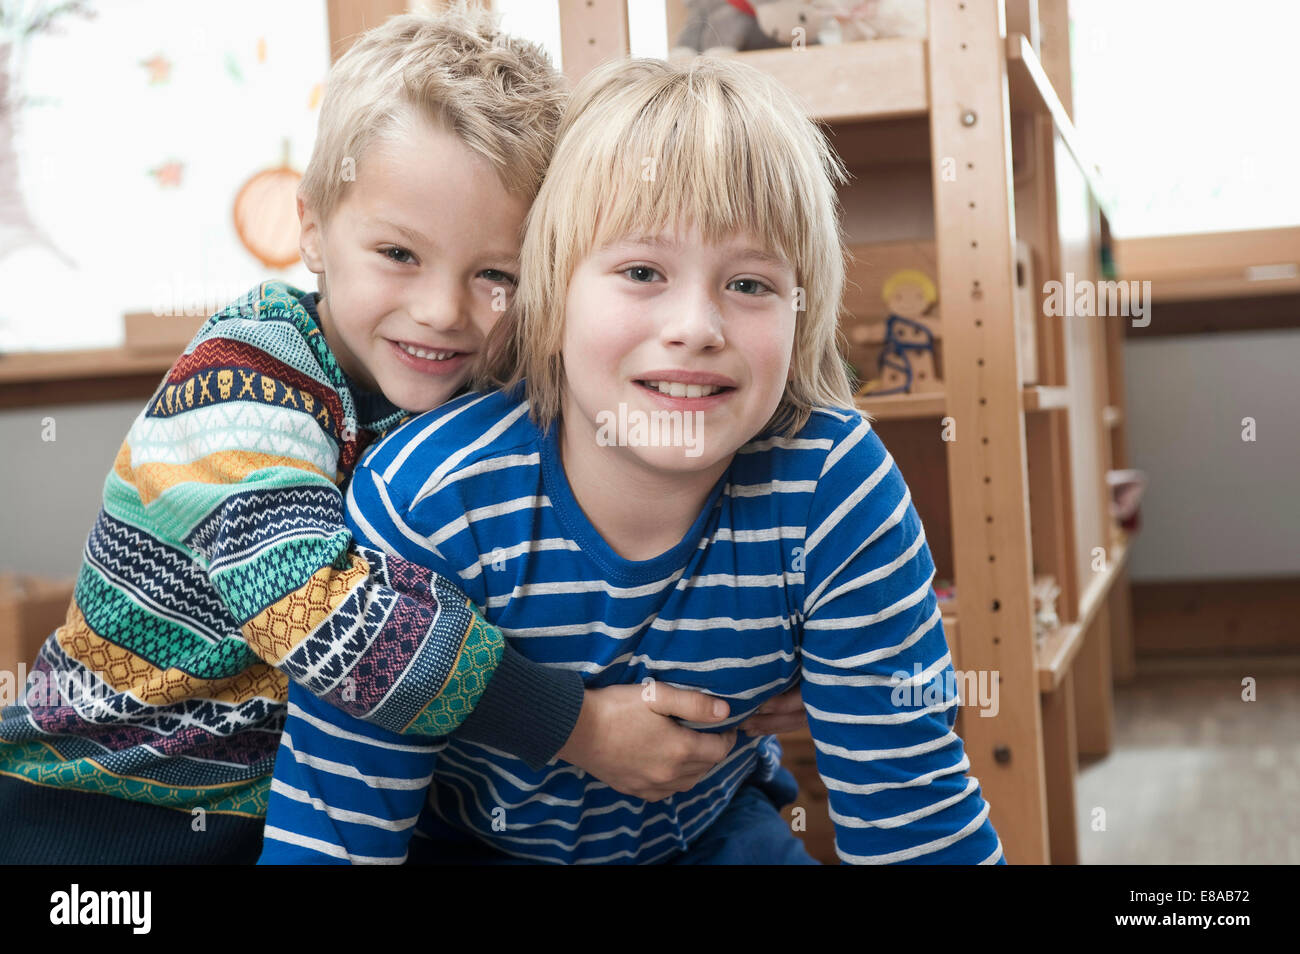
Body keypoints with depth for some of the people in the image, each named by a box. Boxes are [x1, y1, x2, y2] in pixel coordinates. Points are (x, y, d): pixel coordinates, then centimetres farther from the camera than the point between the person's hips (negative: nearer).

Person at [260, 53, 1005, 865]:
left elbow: (912, 806, -15)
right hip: (464, 842, -2)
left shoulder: (835, 491, -22)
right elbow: (329, 832, -22)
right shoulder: (425, 501, -26)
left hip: (712, 829, 3)